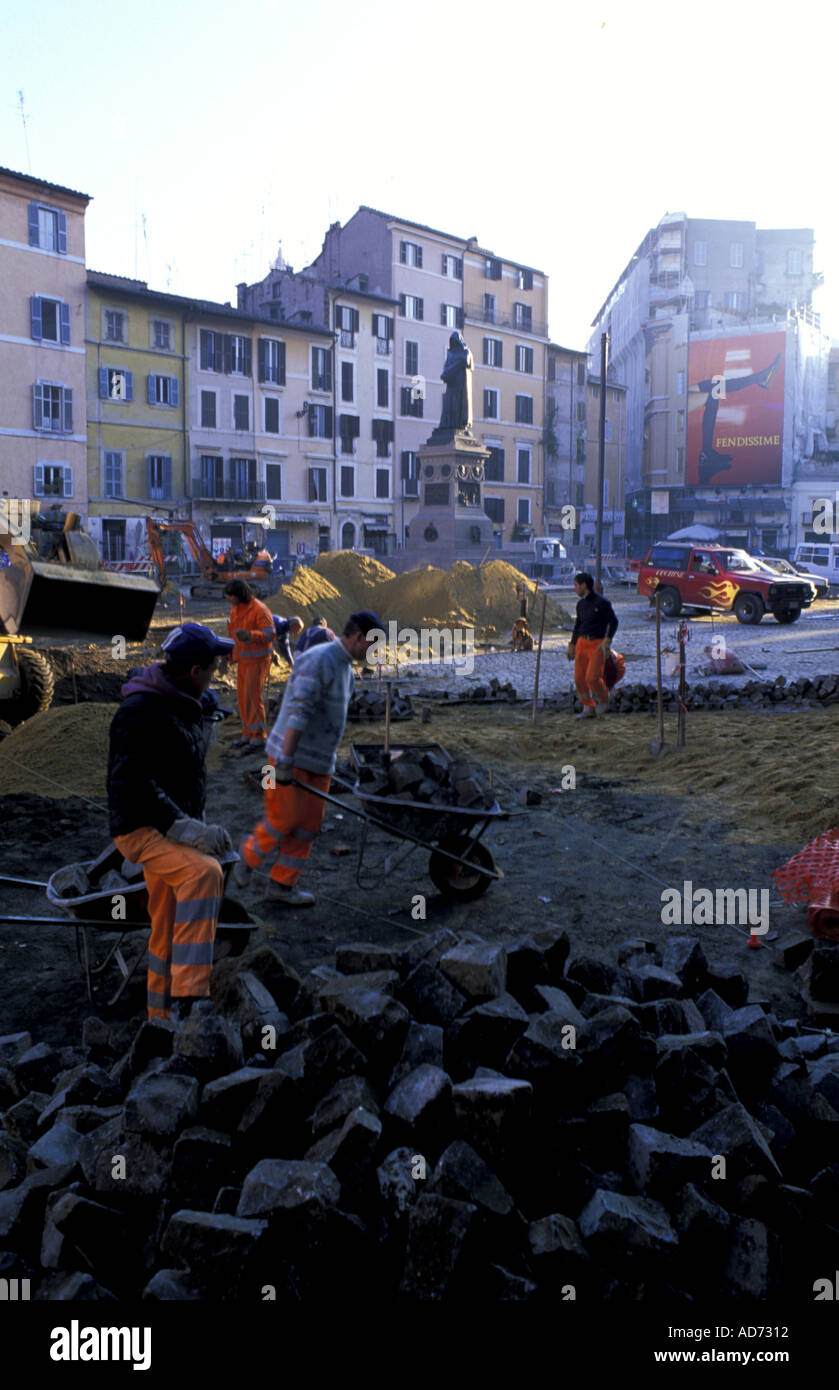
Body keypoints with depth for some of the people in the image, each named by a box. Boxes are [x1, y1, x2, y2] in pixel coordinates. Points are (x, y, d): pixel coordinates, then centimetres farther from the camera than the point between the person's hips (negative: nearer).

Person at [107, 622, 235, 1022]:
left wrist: (202, 826, 13)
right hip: (141, 829, -10)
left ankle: (163, 1017, 27)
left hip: (171, 828, 10)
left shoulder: (186, 707, 14)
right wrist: (185, 828, -29)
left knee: (169, 935, 14)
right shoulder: (140, 711, -17)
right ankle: (186, 997, -35)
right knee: (204, 871, -34)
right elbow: (130, 783, -25)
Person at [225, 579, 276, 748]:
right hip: (244, 658, 8)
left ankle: (259, 737, 1)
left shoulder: (259, 610, -22)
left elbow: (270, 635, -27)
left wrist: (249, 635, -42)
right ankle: (248, 734, 18)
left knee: (253, 696, -9)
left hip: (258, 659, -8)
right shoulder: (236, 608, 4)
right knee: (243, 696, 9)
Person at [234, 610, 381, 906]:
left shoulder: (344, 666, 12)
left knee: (308, 825, 8)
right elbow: (298, 713, -26)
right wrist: (285, 760, -31)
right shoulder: (318, 662, -19)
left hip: (320, 760, 9)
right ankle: (250, 856, 24)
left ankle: (282, 884, 17)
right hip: (292, 756, -9)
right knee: (284, 818, -3)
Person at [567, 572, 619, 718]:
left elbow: (613, 622, -8)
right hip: (582, 643, 7)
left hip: (598, 644, -7)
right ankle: (588, 709, 12)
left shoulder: (602, 602, -9)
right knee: (579, 678, 0)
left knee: (592, 677, -16)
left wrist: (607, 641, -20)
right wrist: (572, 645, 22)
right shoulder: (581, 604, 13)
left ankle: (603, 699, 14)